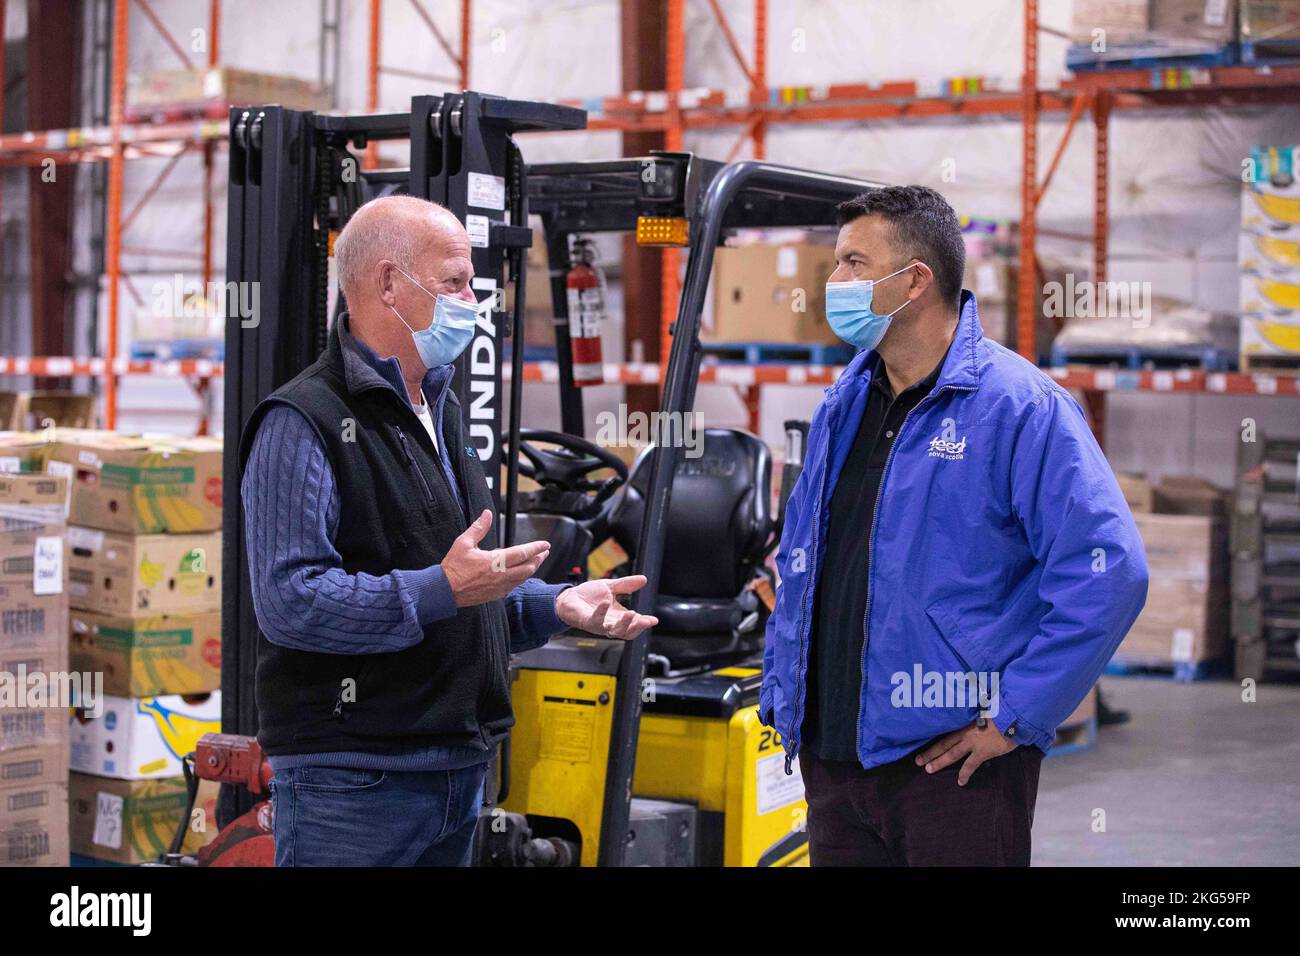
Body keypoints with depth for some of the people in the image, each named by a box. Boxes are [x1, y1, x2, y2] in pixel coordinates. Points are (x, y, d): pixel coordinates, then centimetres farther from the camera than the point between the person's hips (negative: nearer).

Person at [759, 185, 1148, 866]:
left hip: (953, 762, -6)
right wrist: (782, 696, 14)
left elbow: (1108, 572, -18)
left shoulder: (1019, 407, -11)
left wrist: (1016, 716, -17)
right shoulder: (842, 407, 12)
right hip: (831, 754, 7)